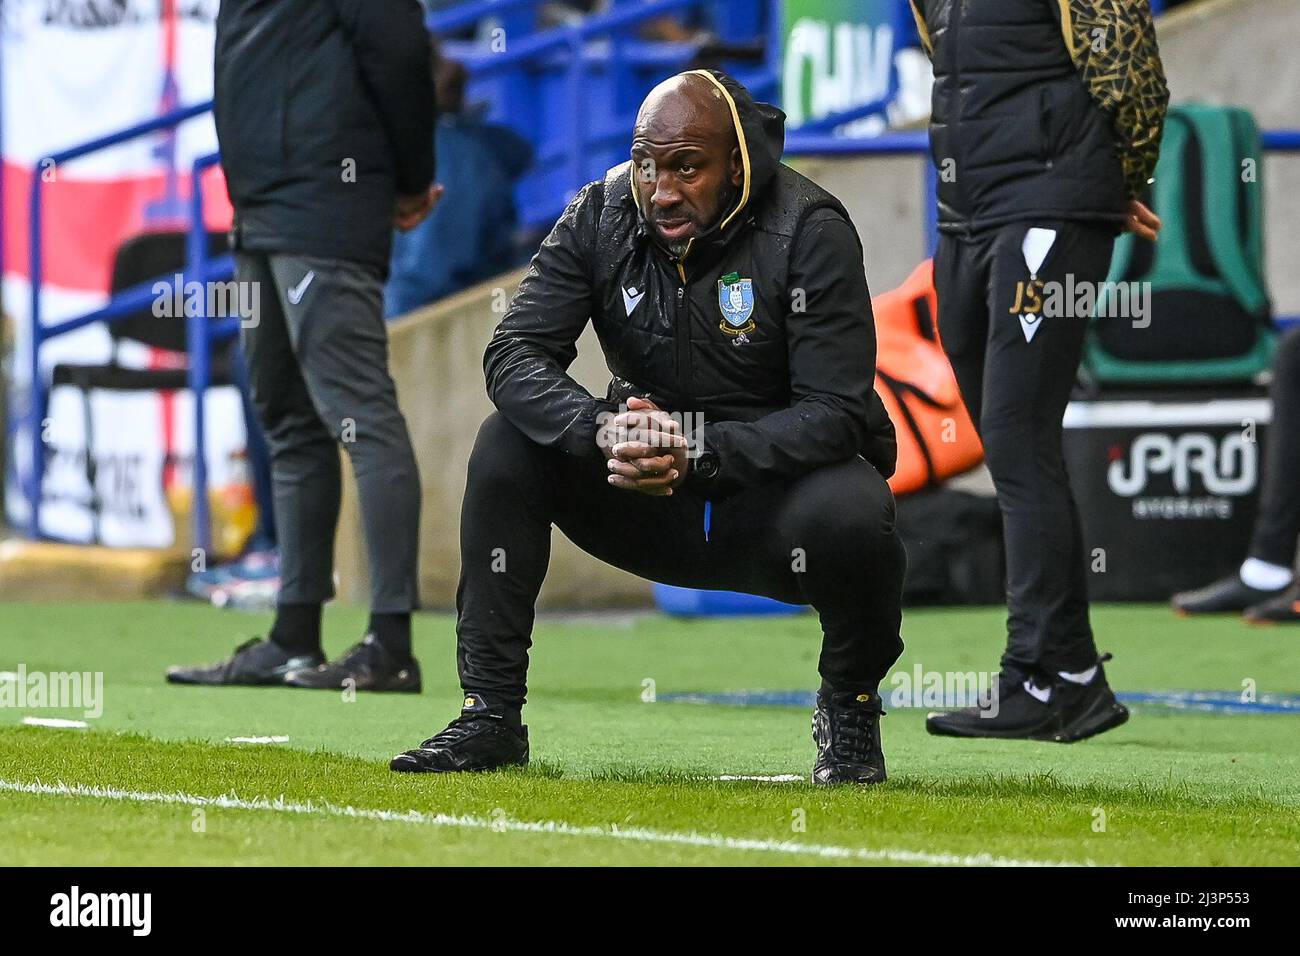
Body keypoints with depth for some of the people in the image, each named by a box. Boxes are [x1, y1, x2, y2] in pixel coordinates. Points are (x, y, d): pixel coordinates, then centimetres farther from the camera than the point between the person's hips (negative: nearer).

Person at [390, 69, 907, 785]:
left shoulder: (810, 231, -17)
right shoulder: (602, 216, -6)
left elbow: (835, 411, -23)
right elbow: (514, 354, -14)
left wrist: (700, 453, -38)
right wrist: (601, 430, -35)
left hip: (773, 493, -4)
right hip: (647, 508, 4)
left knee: (851, 513, -36)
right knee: (507, 442, -18)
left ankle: (850, 709, -4)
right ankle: (491, 713, -12)